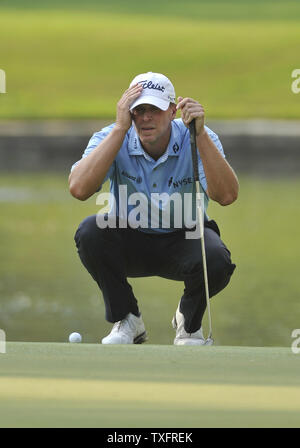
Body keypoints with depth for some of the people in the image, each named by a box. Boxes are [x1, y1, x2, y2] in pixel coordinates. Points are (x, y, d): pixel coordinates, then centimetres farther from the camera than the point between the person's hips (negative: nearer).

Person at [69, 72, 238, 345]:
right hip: (130, 242, 1)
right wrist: (121, 128, -34)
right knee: (90, 231, -31)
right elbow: (79, 189, -34)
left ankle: (189, 321, 2)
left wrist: (201, 134, -41)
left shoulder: (199, 140, -16)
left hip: (184, 239, -1)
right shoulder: (112, 139, -15)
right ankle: (127, 320, -8)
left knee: (216, 260, -34)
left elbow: (226, 196, -32)